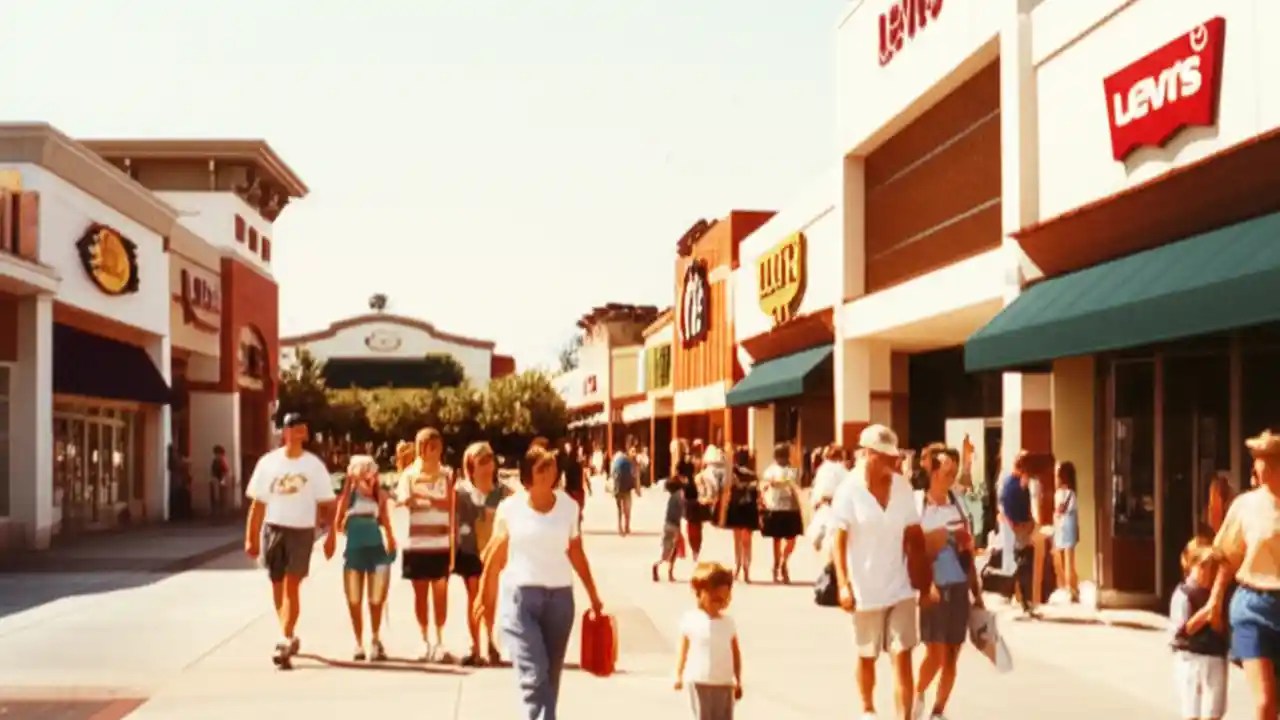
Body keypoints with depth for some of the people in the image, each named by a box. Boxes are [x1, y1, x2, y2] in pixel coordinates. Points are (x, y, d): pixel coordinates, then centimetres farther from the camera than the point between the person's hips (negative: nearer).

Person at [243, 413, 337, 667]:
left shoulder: (314, 465, -1)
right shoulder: (268, 462, 3)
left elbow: (327, 504, 0)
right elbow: (258, 503, 5)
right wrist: (251, 537, 3)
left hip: (302, 531, -2)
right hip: (273, 529, 2)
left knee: (292, 587, -11)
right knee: (278, 587, 11)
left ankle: (285, 642, -12)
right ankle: (289, 637, 28)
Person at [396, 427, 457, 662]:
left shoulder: (447, 475, 4)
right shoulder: (409, 473, 3)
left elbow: (451, 507, -5)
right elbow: (401, 498, -12)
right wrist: (409, 497, -36)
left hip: (441, 544, 0)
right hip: (416, 544, 0)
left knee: (440, 593, -3)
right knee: (420, 593, 6)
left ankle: (439, 641, 3)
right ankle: (425, 641, 15)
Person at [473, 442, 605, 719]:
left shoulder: (568, 506, 3)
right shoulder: (510, 508, -2)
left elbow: (576, 554, 9)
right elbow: (496, 553, 6)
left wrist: (593, 595, 11)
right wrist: (484, 594, 12)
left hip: (559, 596, 3)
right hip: (519, 595, -3)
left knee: (551, 677, 9)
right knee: (533, 676, -13)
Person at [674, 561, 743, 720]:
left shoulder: (728, 623, 3)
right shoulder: (690, 620, -5)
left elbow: (736, 653, 7)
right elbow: (683, 650, 3)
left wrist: (738, 681, 7)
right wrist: (678, 676, 1)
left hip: (724, 684, 3)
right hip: (699, 682, -3)